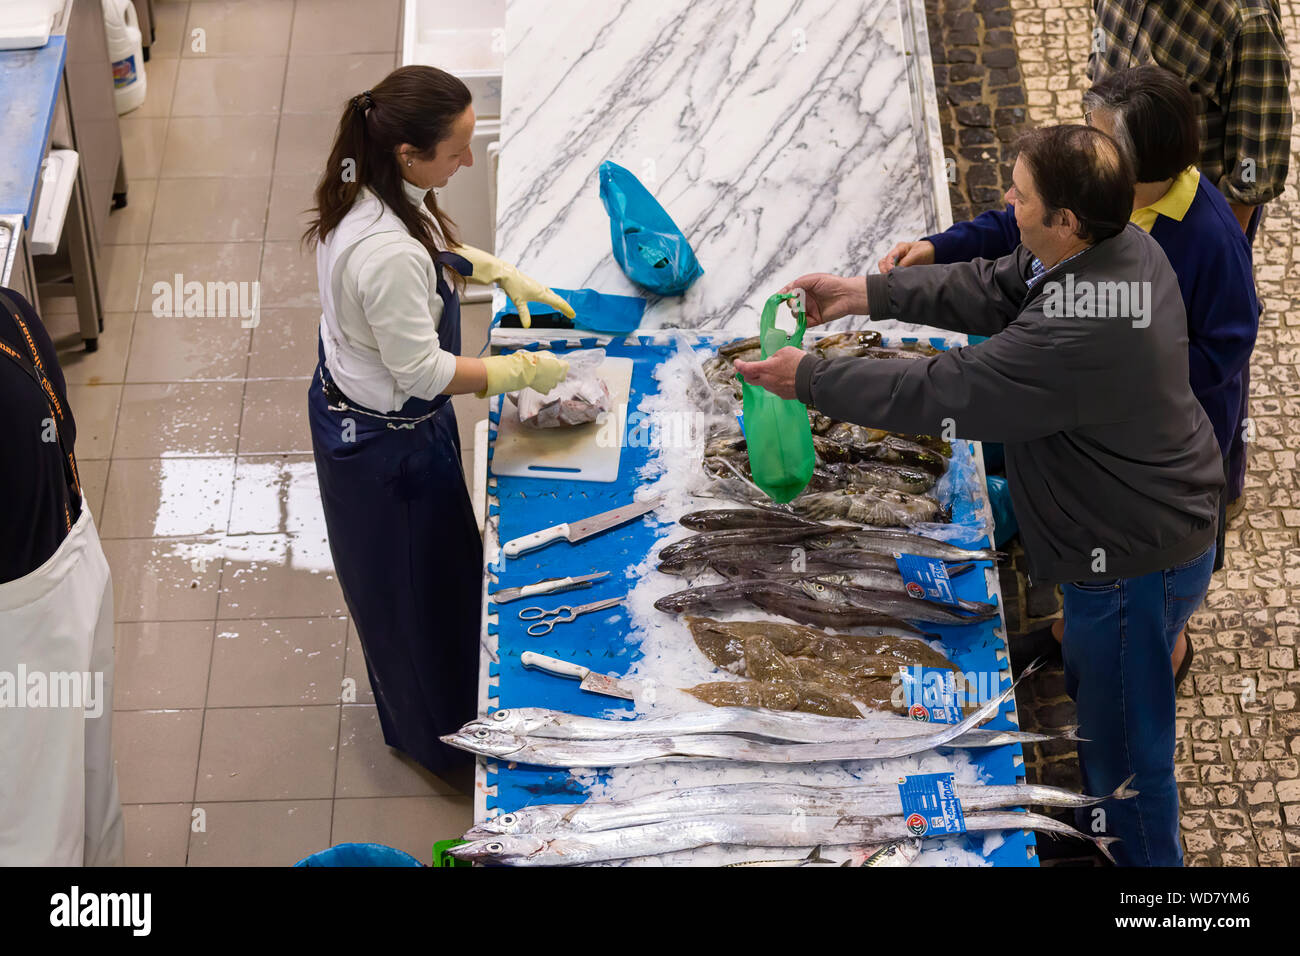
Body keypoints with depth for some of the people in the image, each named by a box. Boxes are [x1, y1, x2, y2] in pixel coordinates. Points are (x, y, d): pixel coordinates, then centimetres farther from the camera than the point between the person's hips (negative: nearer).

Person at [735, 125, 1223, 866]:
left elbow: (939, 393, -31)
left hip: (1137, 561, -10)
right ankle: (1107, 831, 54)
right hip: (1160, 521, 10)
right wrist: (867, 295, -1)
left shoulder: (1075, 336, -39)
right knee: (1090, 690, 31)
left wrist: (809, 379, -19)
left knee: (1125, 748, 11)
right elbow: (993, 288, 3)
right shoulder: (1122, 244, -9)